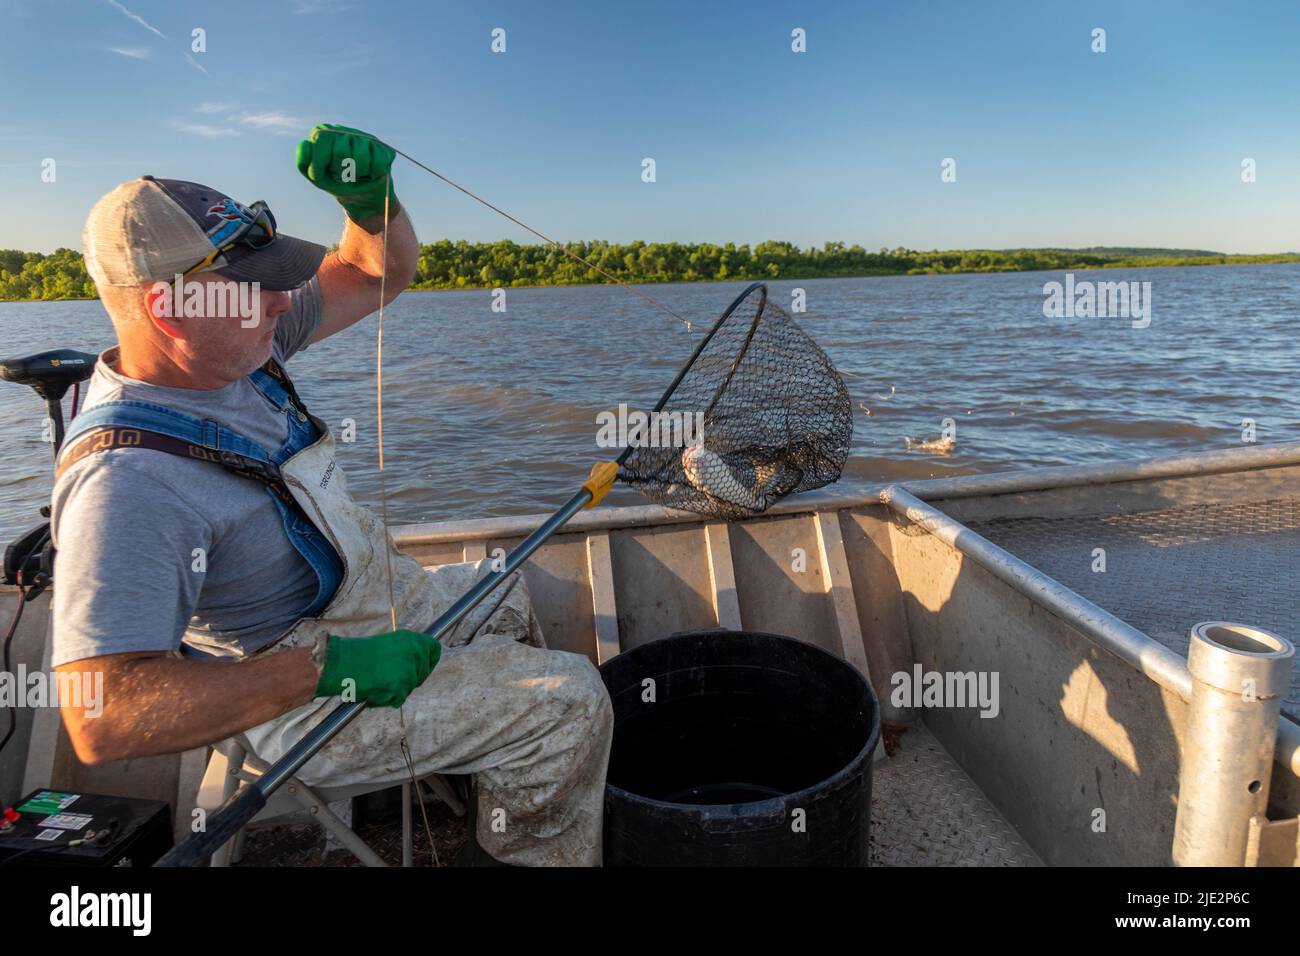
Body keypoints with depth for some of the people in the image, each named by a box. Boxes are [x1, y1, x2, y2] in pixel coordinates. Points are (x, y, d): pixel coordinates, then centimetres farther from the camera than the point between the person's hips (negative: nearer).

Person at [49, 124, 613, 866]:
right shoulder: (126, 481, -33)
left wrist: (371, 195, -19)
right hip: (312, 700, -9)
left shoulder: (237, 348, -6)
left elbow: (380, 272, 3)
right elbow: (103, 720, -38)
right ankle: (540, 852, 18)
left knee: (505, 595, 31)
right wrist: (331, 667, -37)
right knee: (572, 703, -10)